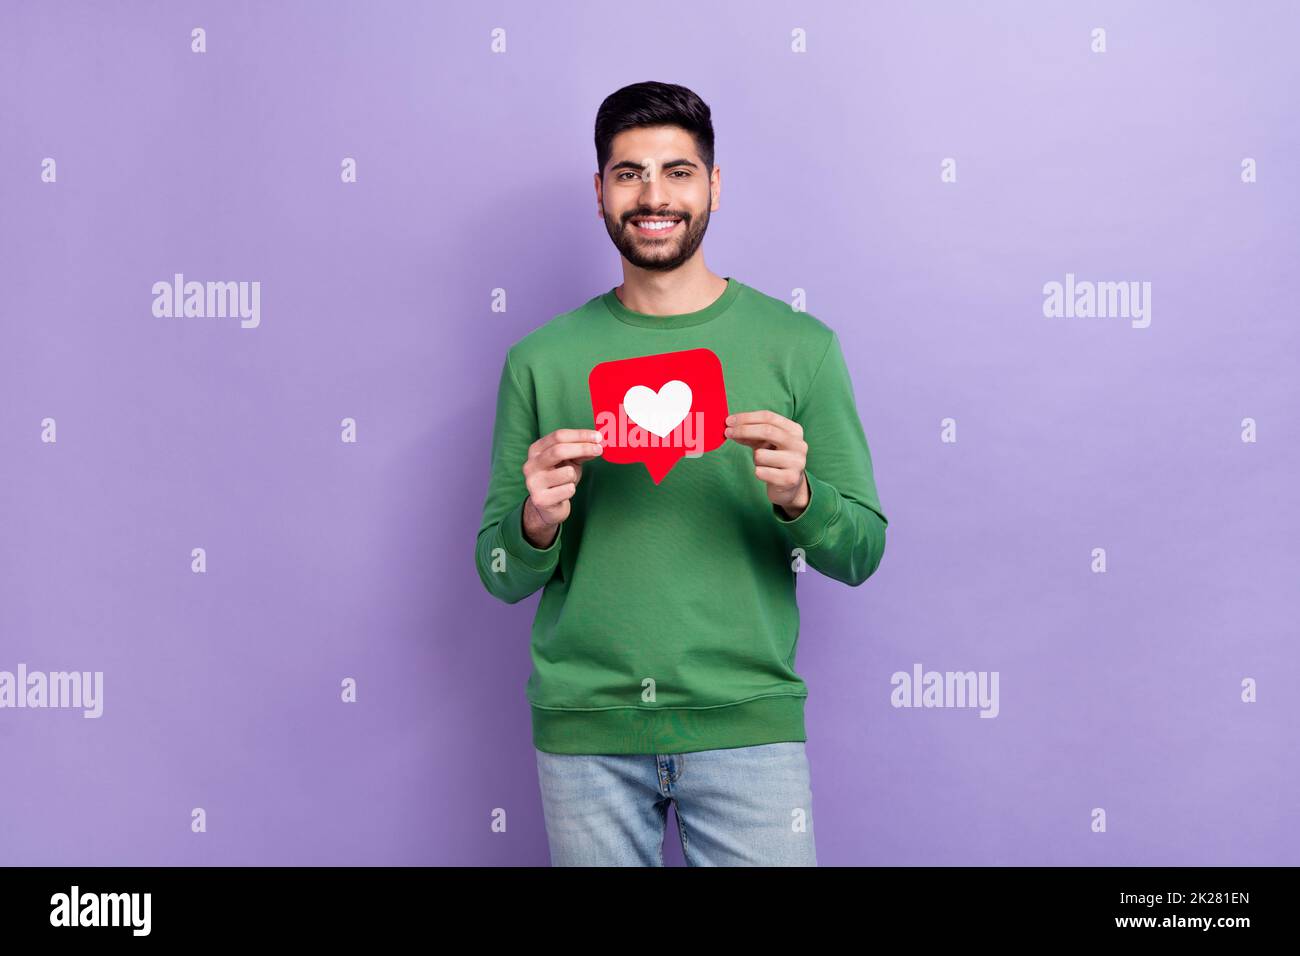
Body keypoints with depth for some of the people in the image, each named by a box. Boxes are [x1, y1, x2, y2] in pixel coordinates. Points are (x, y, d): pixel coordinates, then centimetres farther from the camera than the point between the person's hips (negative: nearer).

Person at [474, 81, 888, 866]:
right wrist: (536, 523, -15)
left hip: (747, 721, -1)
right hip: (584, 727, 1)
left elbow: (861, 553, 1)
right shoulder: (541, 360, 4)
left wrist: (798, 497, -19)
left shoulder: (800, 346, 1)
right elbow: (501, 578, 7)